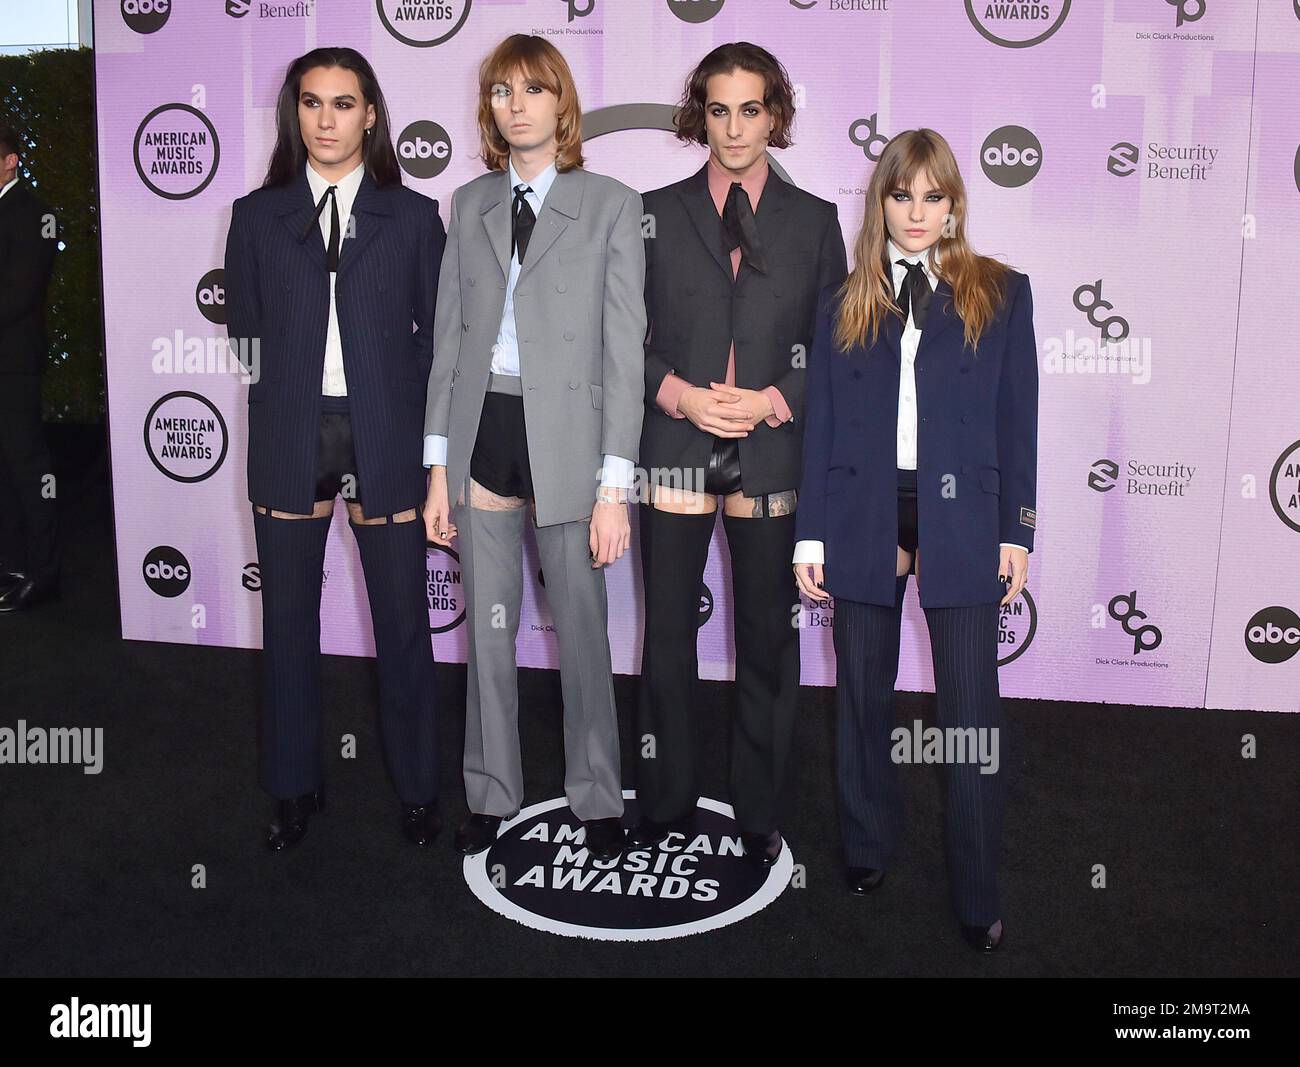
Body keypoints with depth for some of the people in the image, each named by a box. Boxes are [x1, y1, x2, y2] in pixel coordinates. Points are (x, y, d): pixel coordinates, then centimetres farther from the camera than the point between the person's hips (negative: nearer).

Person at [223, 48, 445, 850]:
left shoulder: (412, 216, 5)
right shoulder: (259, 215, 8)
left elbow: (436, 333, 4)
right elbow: (246, 334, 11)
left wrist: (429, 440, -2)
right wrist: (285, 402, 5)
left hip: (385, 437, -1)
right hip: (291, 439, 2)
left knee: (404, 619, 3)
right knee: (289, 618, 9)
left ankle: (418, 786, 20)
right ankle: (296, 787, 25)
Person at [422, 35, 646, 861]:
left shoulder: (610, 205, -2)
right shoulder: (470, 205, 9)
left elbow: (624, 348, -6)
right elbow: (450, 337, 10)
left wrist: (614, 486, -11)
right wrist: (439, 466, 5)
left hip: (565, 439, -3)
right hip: (483, 435, 3)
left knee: (582, 630, 5)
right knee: (489, 628, 11)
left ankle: (598, 800, 23)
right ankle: (493, 795, 27)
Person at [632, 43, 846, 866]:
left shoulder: (814, 221, 7)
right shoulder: (658, 213, 6)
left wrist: (773, 399, -10)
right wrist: (679, 394, -11)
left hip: (772, 454, 0)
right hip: (675, 449, 0)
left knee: (769, 642, 7)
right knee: (668, 637, 7)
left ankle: (761, 814, 23)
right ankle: (667, 804, 24)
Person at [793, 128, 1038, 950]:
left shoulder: (1000, 294, 4)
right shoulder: (847, 303, 8)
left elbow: (1017, 420, 3)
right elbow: (822, 423, 6)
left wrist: (1016, 531, -1)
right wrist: (812, 535, 2)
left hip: (960, 518, -2)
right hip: (865, 515, 2)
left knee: (972, 707, -1)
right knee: (863, 691, 12)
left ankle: (979, 894, 12)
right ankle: (868, 844, 31)